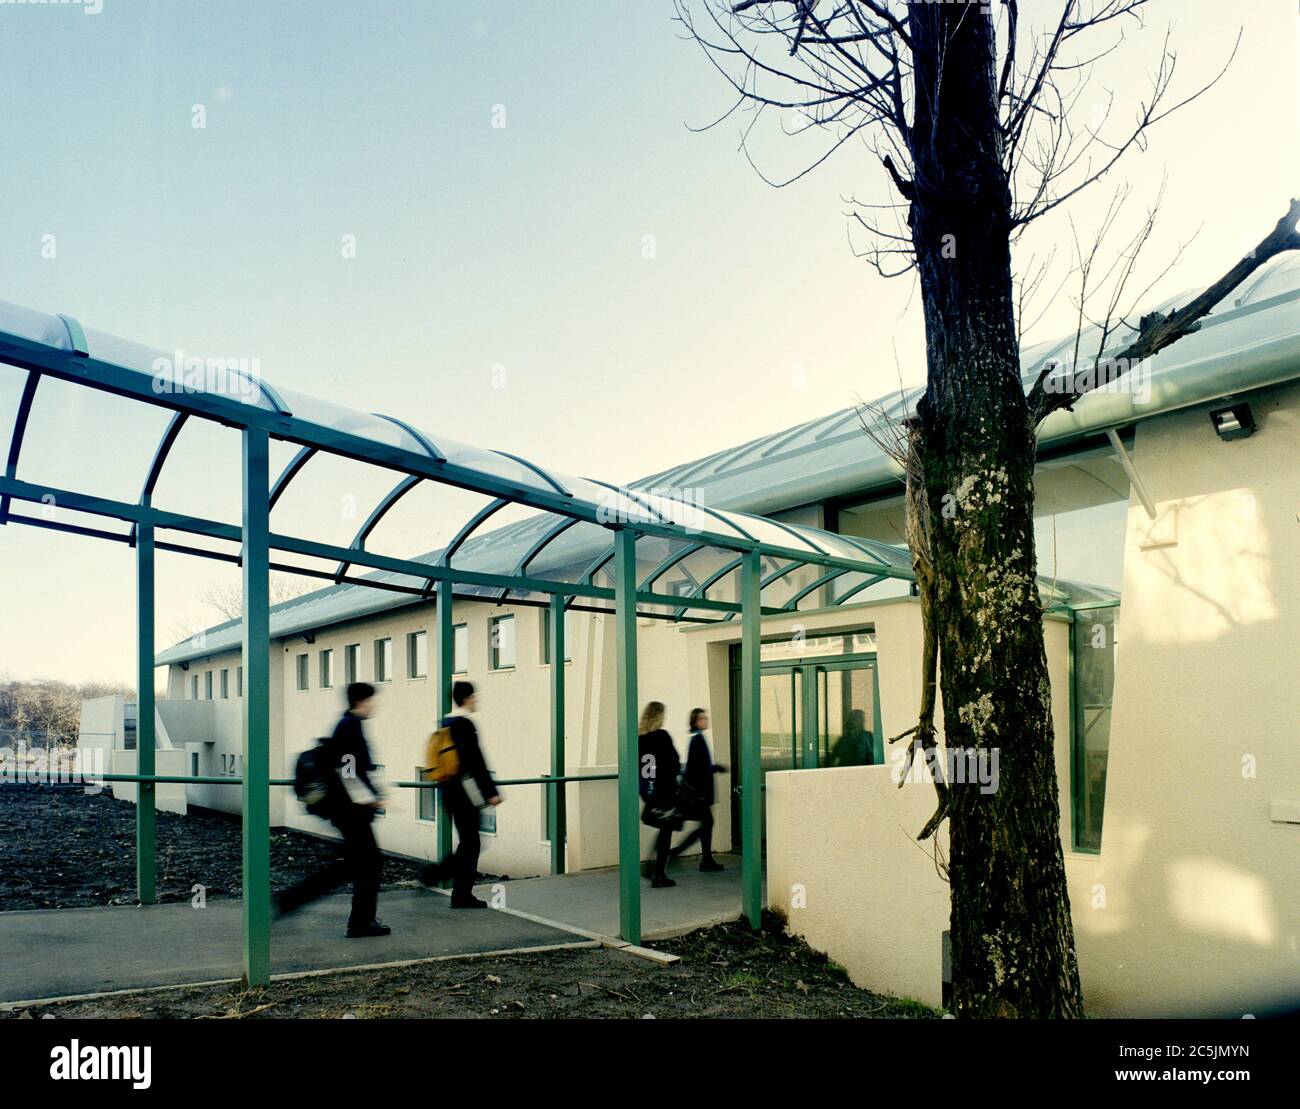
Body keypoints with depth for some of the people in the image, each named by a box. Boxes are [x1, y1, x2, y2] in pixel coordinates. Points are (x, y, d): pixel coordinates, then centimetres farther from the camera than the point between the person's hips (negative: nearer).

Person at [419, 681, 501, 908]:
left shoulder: (445, 724, 13)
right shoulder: (465, 724, -15)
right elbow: (476, 761, -18)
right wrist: (491, 792, -15)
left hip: (449, 790, 9)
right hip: (465, 791, -9)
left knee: (467, 842, 14)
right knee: (470, 843, 0)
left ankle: (462, 895, 11)